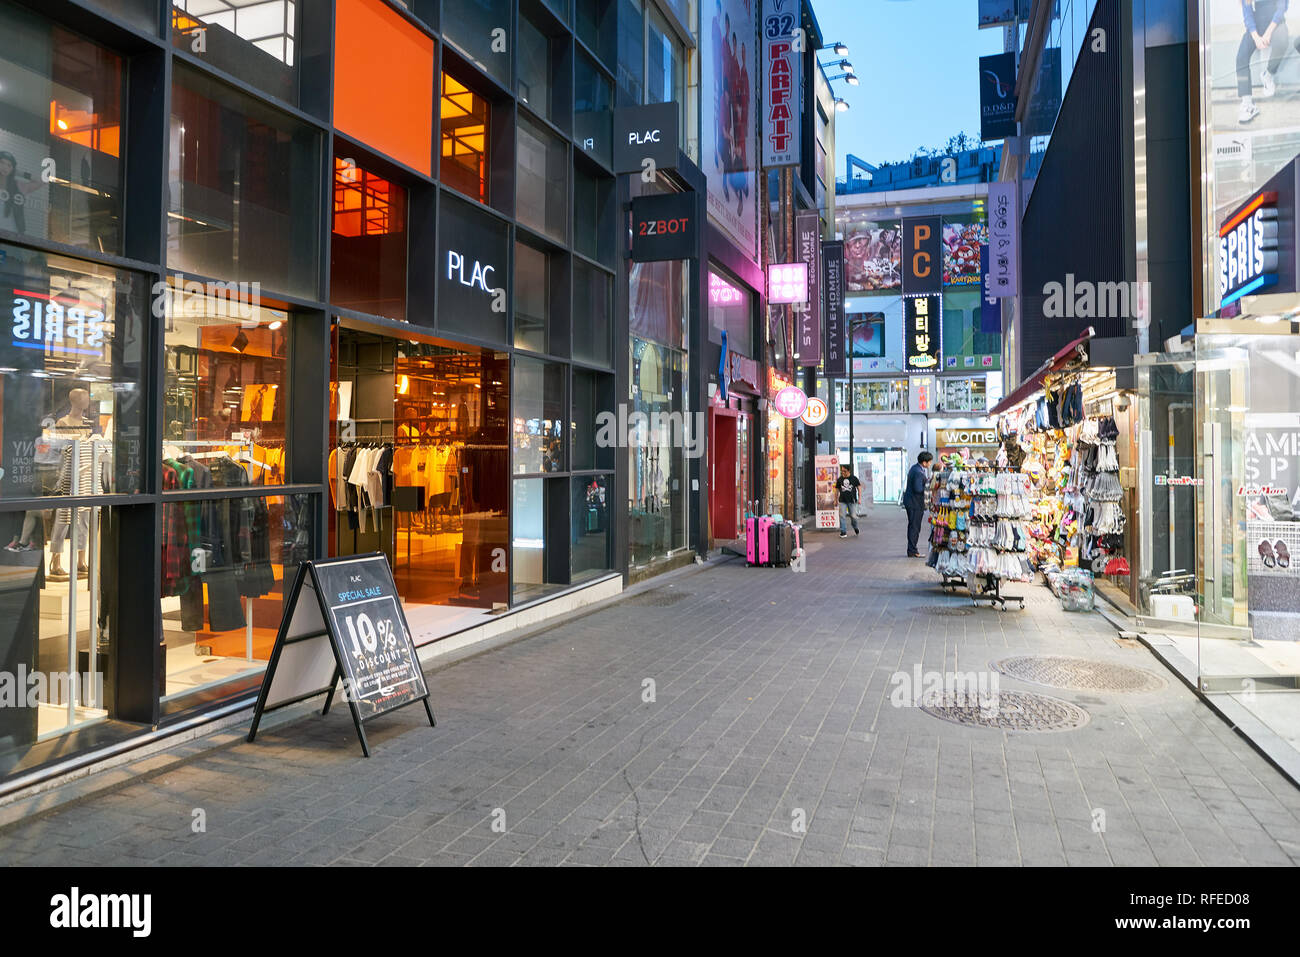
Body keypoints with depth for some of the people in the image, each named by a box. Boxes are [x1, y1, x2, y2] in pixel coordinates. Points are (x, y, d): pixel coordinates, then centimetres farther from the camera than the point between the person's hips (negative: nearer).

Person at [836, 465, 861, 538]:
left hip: (852, 500, -1)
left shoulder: (854, 478, 0)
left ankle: (856, 528, 31)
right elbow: (837, 489, 12)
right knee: (842, 516, -7)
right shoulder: (839, 479, 4)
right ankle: (843, 532, 0)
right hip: (842, 501, 1)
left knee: (853, 516, 2)